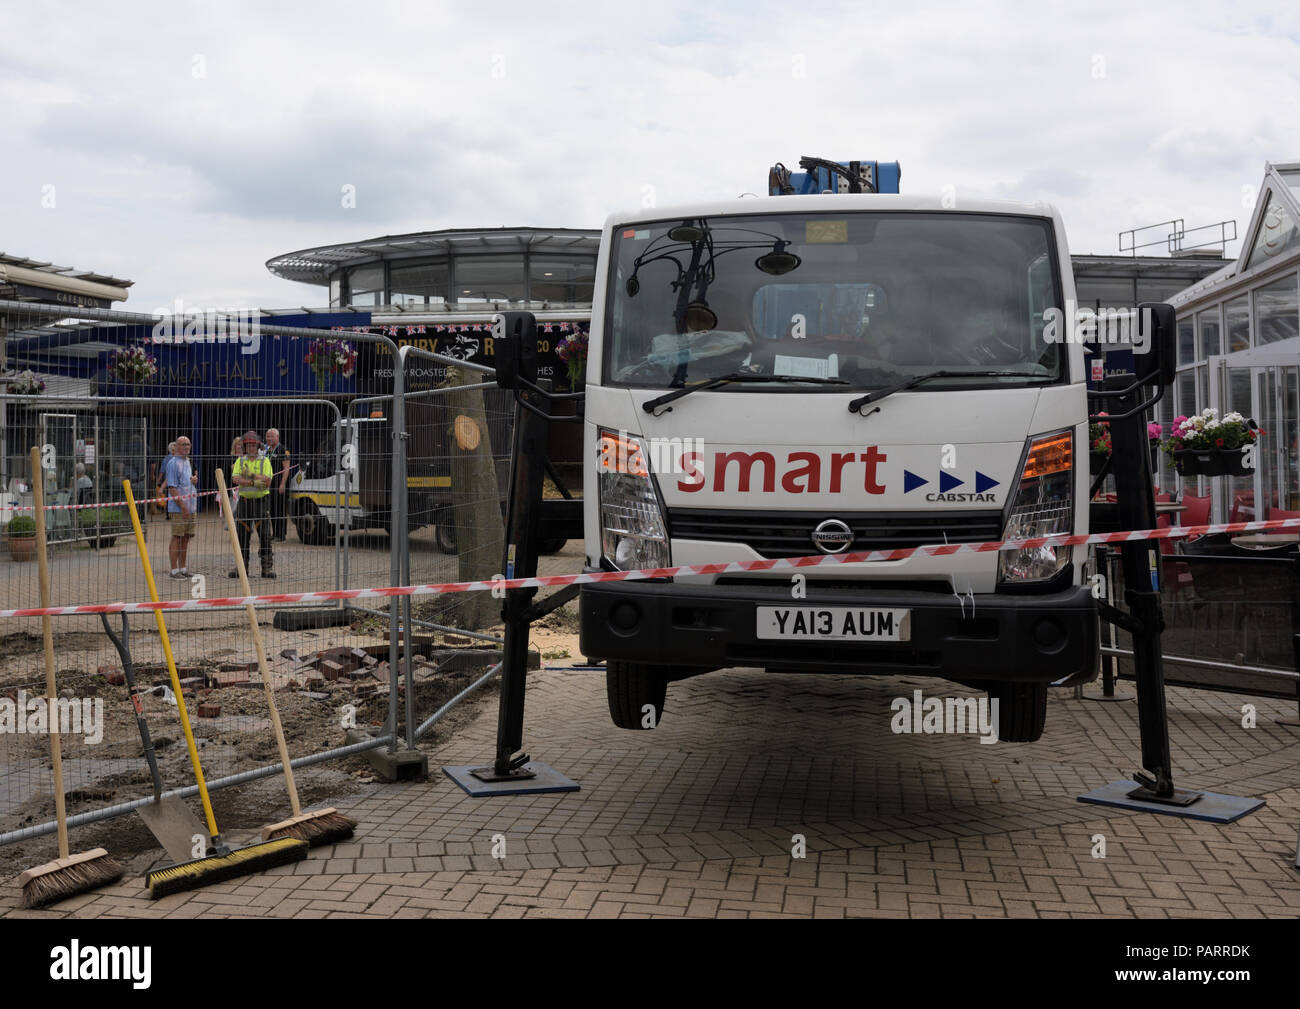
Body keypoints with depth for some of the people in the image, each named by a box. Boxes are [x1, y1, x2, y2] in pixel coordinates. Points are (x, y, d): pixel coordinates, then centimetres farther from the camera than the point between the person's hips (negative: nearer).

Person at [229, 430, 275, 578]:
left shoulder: (264, 461, 4)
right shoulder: (240, 461, 9)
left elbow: (267, 481, -10)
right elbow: (235, 479, -8)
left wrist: (251, 474, -15)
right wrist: (254, 483, -19)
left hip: (261, 501, -2)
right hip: (244, 500, 2)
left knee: (264, 535, -4)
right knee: (242, 535, 5)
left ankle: (268, 567, 0)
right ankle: (241, 566, 13)